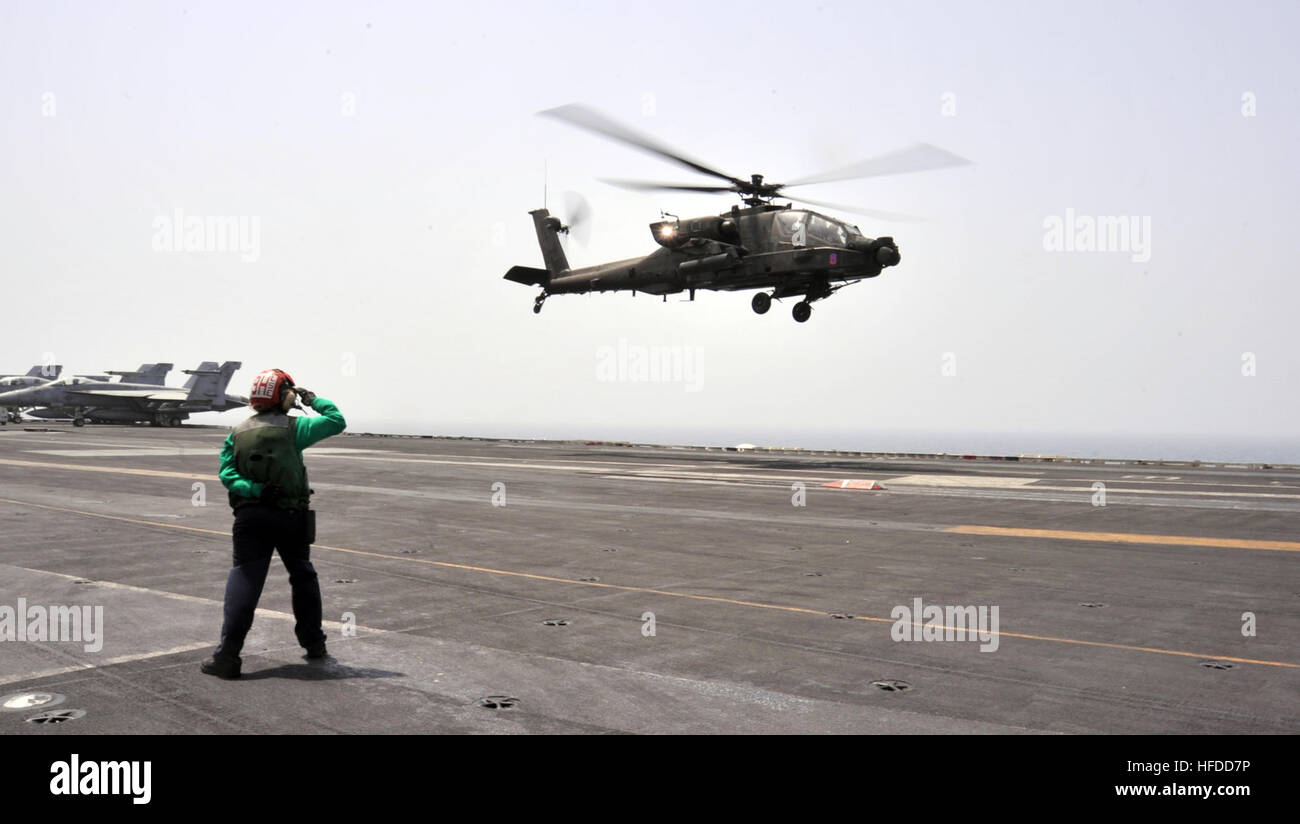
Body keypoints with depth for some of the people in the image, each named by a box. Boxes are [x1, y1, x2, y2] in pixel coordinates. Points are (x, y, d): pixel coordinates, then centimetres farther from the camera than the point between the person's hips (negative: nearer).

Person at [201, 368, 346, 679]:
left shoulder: (237, 433, 7)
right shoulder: (293, 427, -3)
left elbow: (226, 473, -5)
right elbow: (337, 421, 4)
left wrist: (254, 490, -14)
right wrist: (312, 399, 14)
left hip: (249, 516, 1)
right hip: (290, 516, -1)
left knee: (244, 580, -2)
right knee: (303, 576, 16)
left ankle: (228, 654, -12)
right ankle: (313, 642, 27)